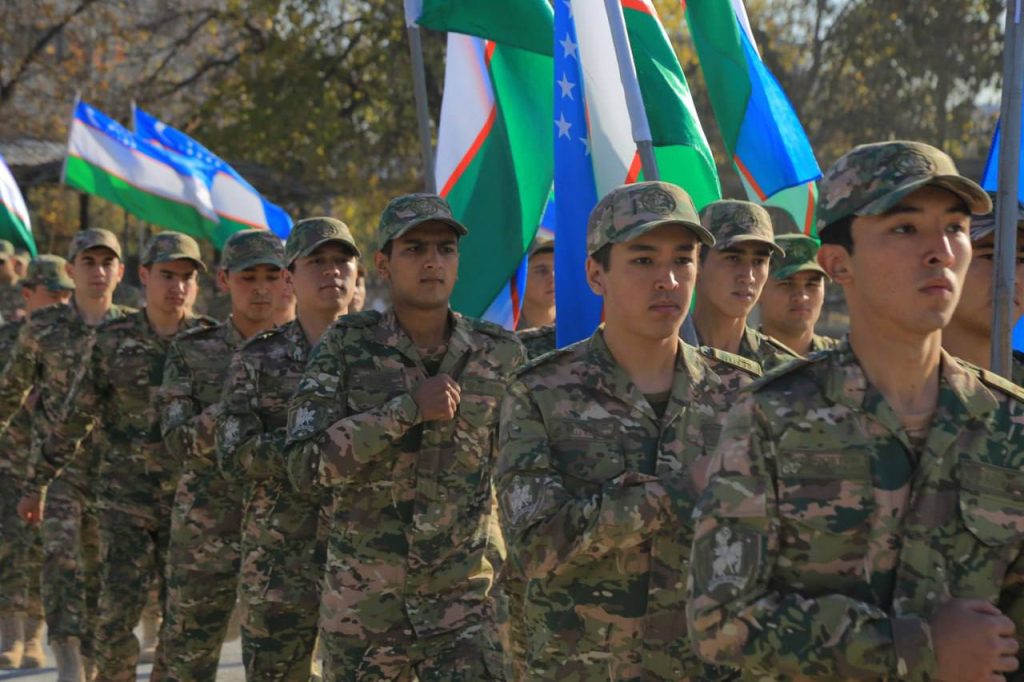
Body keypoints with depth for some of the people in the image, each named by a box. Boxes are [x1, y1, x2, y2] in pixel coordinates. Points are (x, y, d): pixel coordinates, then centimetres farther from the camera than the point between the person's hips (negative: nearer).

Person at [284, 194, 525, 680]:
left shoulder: (500, 355, 0)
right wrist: (407, 409, -19)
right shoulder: (347, 345, -3)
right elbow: (306, 465, -13)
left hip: (467, 599, 0)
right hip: (361, 600, 1)